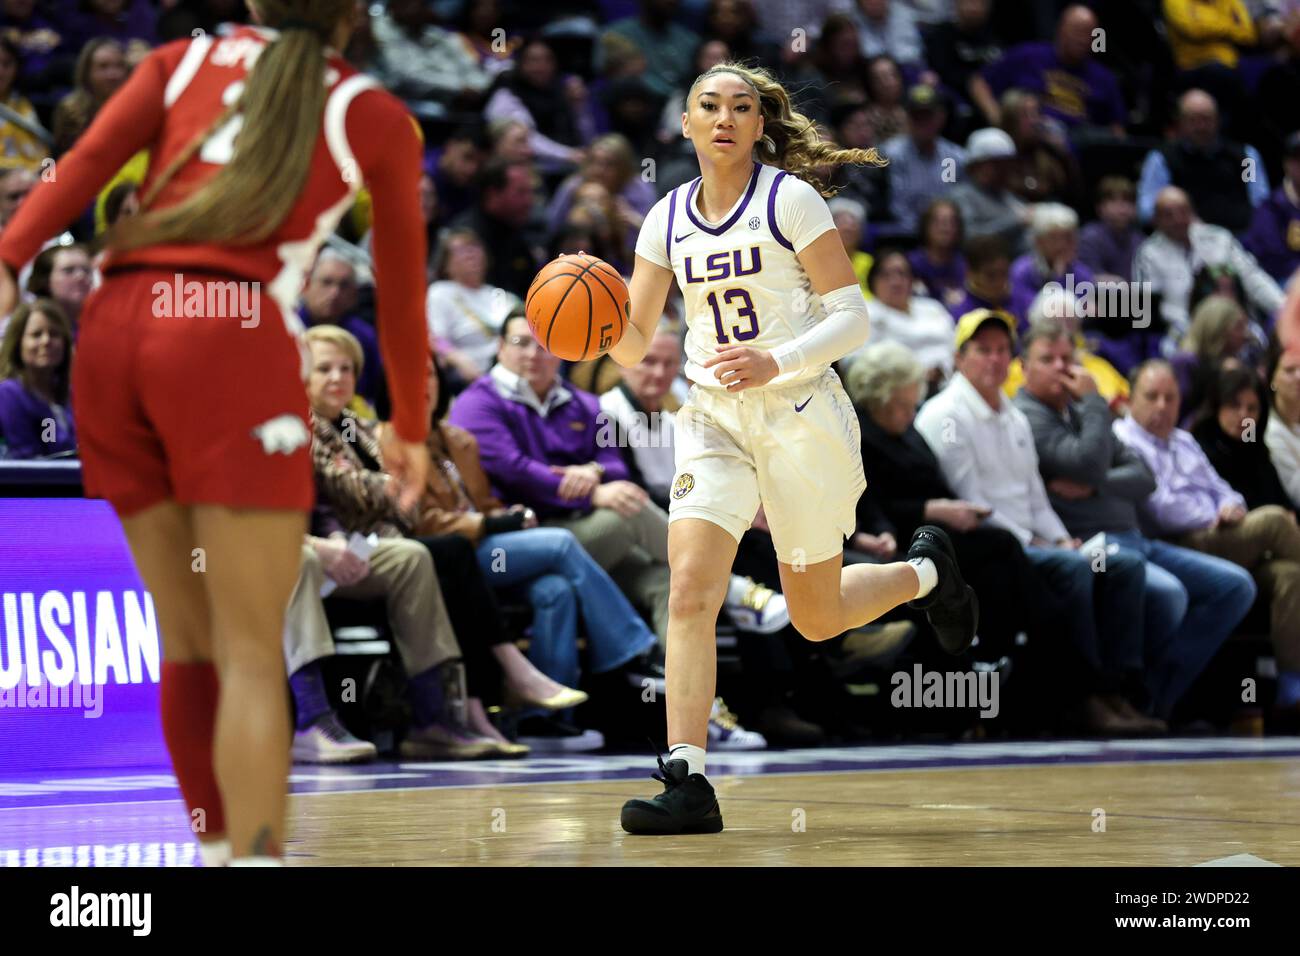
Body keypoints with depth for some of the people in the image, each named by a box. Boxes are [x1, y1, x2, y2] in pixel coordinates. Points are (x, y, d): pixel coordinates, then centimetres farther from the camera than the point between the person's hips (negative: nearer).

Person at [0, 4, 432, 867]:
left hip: (111, 332, 4)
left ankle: (220, 847, 18)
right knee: (253, 650, -5)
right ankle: (256, 852, -17)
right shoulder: (376, 117, 15)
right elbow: (402, 287, 22)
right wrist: (411, 430, 34)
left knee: (189, 639, 13)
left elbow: (88, 161, 3)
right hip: (232, 340, -4)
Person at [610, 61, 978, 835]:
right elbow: (634, 347, 7)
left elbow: (853, 318, -10)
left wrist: (776, 362, -26)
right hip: (715, 418, 4)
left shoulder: (790, 199, -8)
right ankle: (688, 783, -17)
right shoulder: (668, 218, 6)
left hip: (800, 414, -4)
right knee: (690, 591, -16)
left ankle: (926, 572, 39)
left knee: (817, 618, 8)